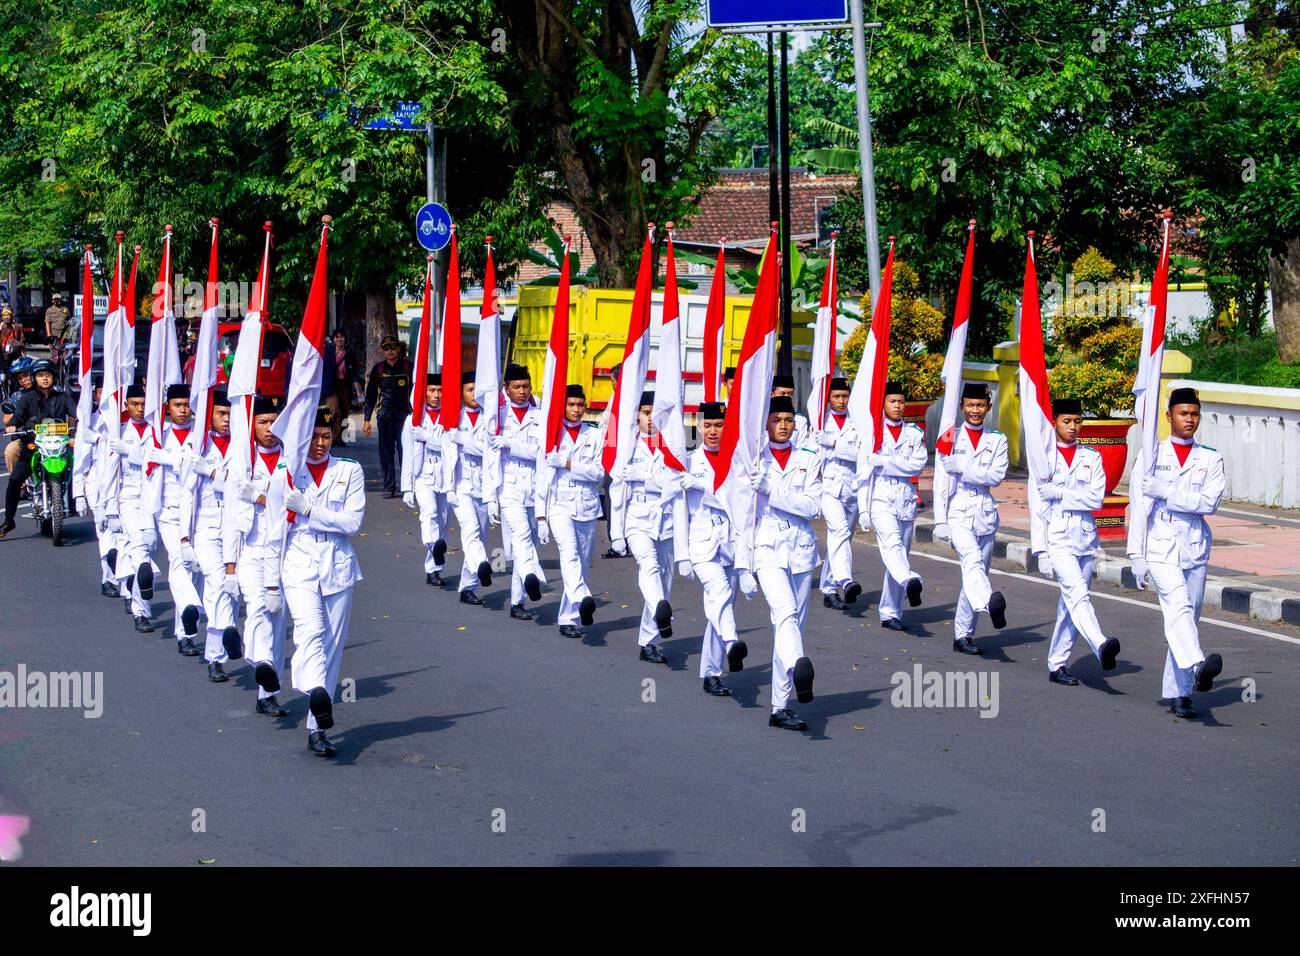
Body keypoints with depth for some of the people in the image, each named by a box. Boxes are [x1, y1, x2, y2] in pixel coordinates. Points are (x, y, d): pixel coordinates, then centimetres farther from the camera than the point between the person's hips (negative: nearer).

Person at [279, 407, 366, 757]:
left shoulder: (350, 472, 8)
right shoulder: (285, 474, 8)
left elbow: (353, 521, -4)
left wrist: (307, 509, -12)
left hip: (338, 569, 2)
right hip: (299, 567, -2)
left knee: (332, 646, 3)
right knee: (310, 630, -26)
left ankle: (317, 728, 9)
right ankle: (316, 692, -52)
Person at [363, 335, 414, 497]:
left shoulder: (408, 367, 3)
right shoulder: (378, 369, 8)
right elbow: (371, 395, 13)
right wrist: (366, 419, 8)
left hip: (405, 415, -2)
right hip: (385, 416, 2)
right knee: (386, 453, 0)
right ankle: (389, 488, 6)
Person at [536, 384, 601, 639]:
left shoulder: (595, 436, 10)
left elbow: (599, 474, 0)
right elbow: (544, 477, 6)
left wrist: (568, 464, -12)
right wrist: (541, 515, 2)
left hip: (587, 507, 3)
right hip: (560, 505, -3)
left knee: (581, 564, 4)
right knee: (569, 551, -27)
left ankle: (568, 619, 13)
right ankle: (583, 600, -47)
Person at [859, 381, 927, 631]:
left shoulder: (915, 433, 11)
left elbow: (918, 465, -4)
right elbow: (863, 472, 3)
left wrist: (883, 462, -11)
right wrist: (864, 509, -3)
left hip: (906, 501, 3)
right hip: (881, 500, -3)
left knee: (900, 553, 4)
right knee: (891, 543, -28)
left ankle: (890, 613, 8)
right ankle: (910, 581, -53)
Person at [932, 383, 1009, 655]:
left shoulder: (997, 440, 10)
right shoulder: (949, 439, 6)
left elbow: (997, 476, -5)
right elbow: (940, 483, 3)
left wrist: (962, 468, -12)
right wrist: (940, 521, -3)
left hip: (986, 515, 4)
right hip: (958, 514, -3)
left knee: (976, 573, 5)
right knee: (971, 559, -29)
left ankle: (963, 635, 13)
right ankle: (991, 603, -56)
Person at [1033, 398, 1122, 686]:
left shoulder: (1091, 457, 9)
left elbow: (1096, 499, -3)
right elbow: (1037, 509, -1)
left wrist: (1059, 494, -11)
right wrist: (1041, 551, -6)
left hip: (1085, 539, 4)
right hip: (1057, 540, -4)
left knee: (1071, 604, 7)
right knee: (1077, 593, -23)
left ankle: (1057, 666, 16)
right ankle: (1102, 647, -43)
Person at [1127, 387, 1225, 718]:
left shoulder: (1211, 459, 8)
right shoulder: (1150, 456, 4)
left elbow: (1209, 502, -7)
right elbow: (1138, 508, 2)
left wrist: (1165, 493, -14)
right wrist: (1137, 556, -3)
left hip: (1195, 550, 3)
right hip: (1160, 549, -3)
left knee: (1188, 617, 5)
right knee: (1178, 604, -26)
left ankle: (1178, 693, 11)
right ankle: (1197, 666, -46)